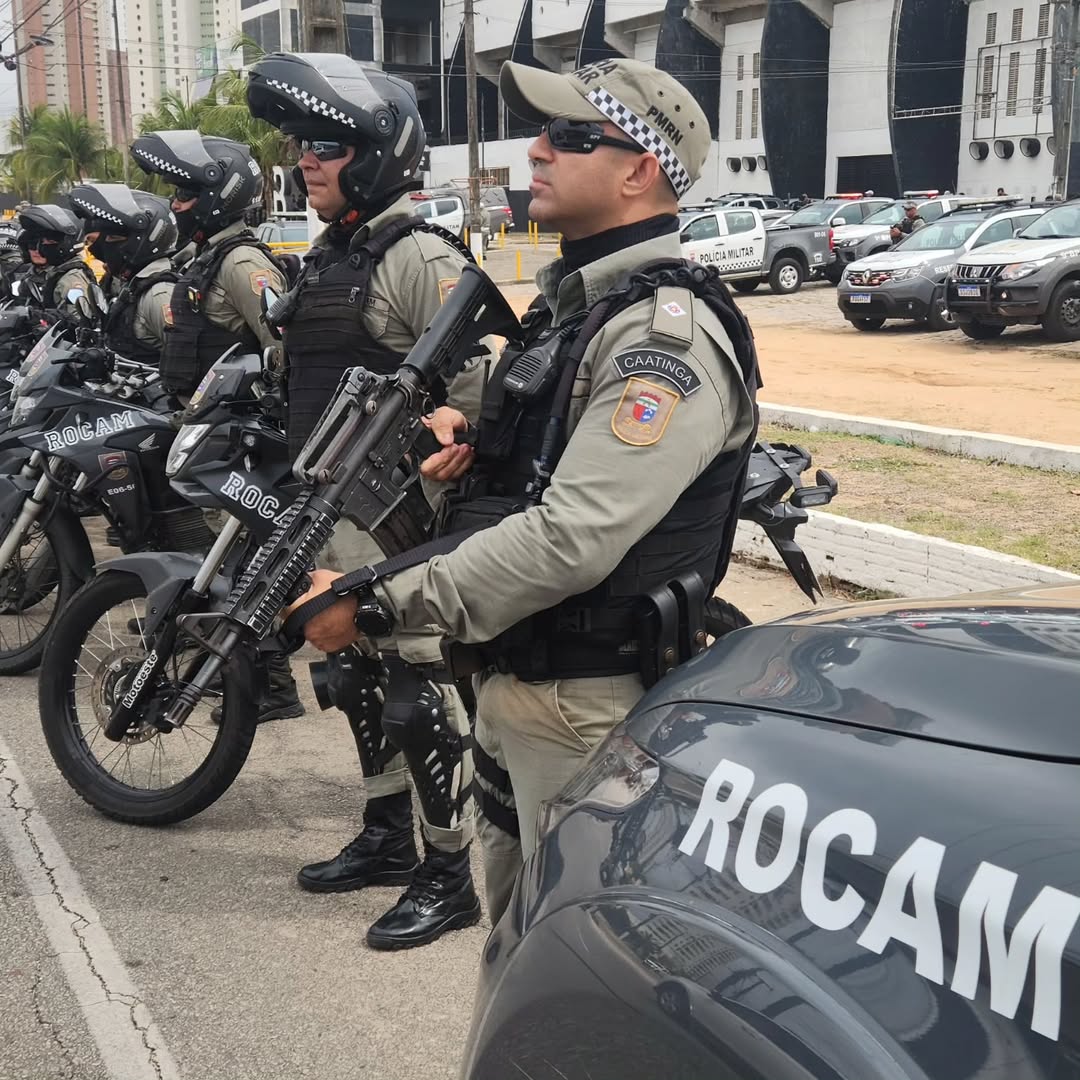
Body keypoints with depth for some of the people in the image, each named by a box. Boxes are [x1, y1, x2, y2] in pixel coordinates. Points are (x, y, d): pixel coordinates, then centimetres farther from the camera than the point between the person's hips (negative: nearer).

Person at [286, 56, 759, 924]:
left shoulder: (666, 335, -21)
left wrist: (376, 605, -25)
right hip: (510, 684, 10)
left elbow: (571, 539, -29)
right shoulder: (571, 298, 12)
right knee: (517, 926, 24)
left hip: (588, 710, -10)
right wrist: (459, 432, 2)